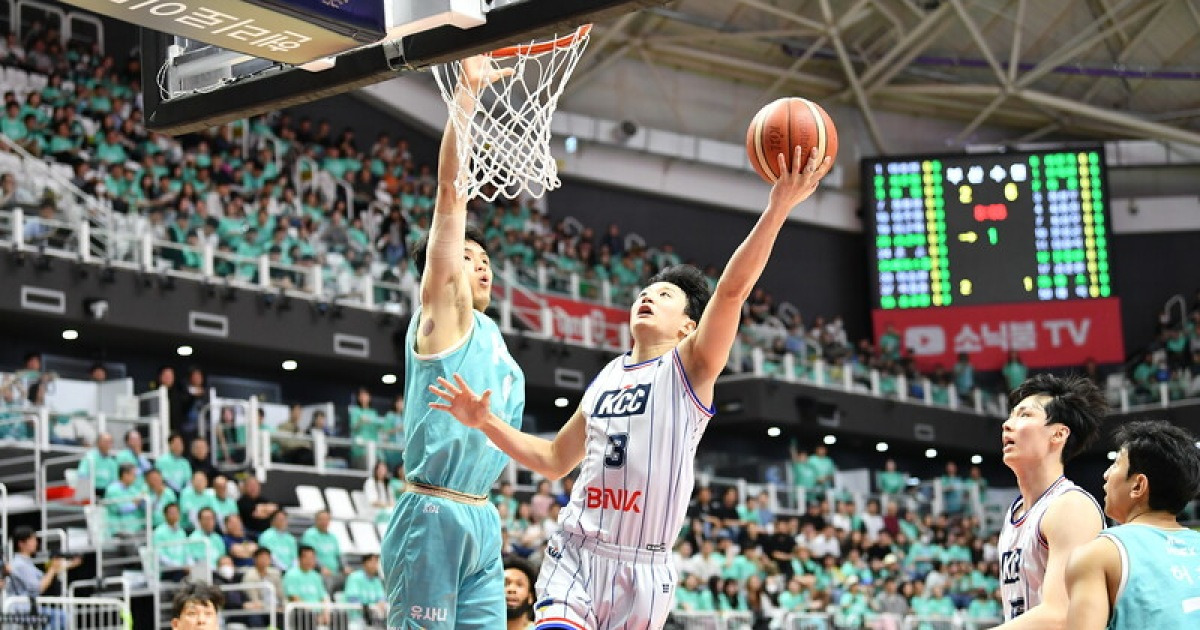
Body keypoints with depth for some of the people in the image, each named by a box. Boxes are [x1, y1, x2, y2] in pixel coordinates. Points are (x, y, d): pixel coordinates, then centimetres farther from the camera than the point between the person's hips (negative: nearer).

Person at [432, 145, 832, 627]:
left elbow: (732, 288, -16)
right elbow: (554, 461, 27)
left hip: (642, 567, -3)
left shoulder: (689, 366, 0)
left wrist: (778, 208, -29)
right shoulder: (606, 378, 17)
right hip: (575, 552, 3)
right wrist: (486, 423, 14)